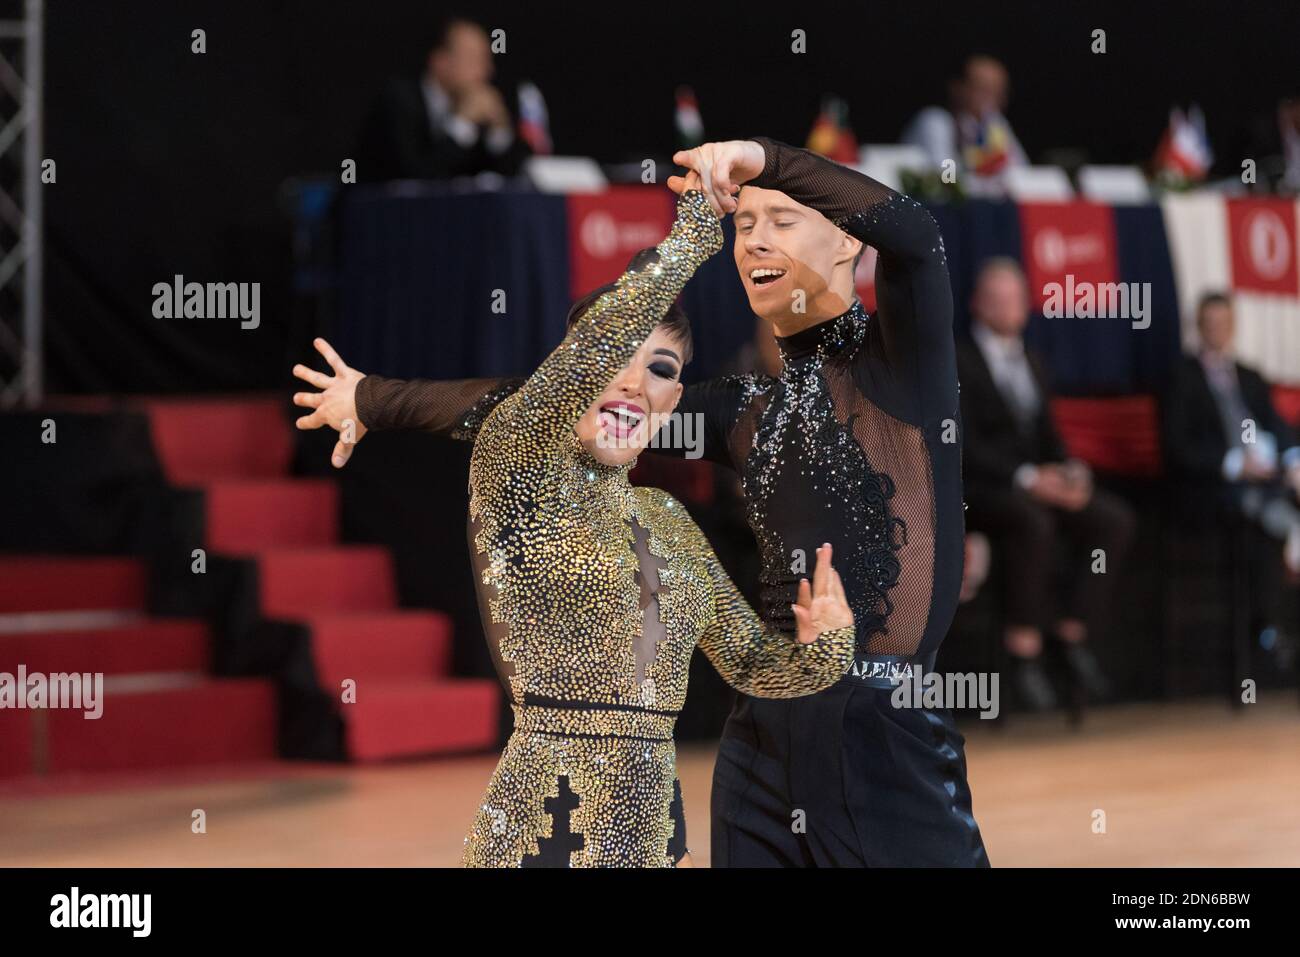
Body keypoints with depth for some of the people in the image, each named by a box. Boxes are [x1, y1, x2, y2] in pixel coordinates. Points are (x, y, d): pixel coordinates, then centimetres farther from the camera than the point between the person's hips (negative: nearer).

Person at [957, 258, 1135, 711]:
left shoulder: (1031, 363, 20)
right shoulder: (957, 363, -3)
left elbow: (1048, 435, 19)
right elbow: (964, 445, -13)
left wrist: (1070, 470, -5)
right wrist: (1026, 478, -24)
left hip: (1039, 481, 7)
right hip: (979, 487, -7)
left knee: (1115, 519, -16)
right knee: (1033, 520, -38)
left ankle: (1072, 631, -13)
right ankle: (1024, 647, -29)